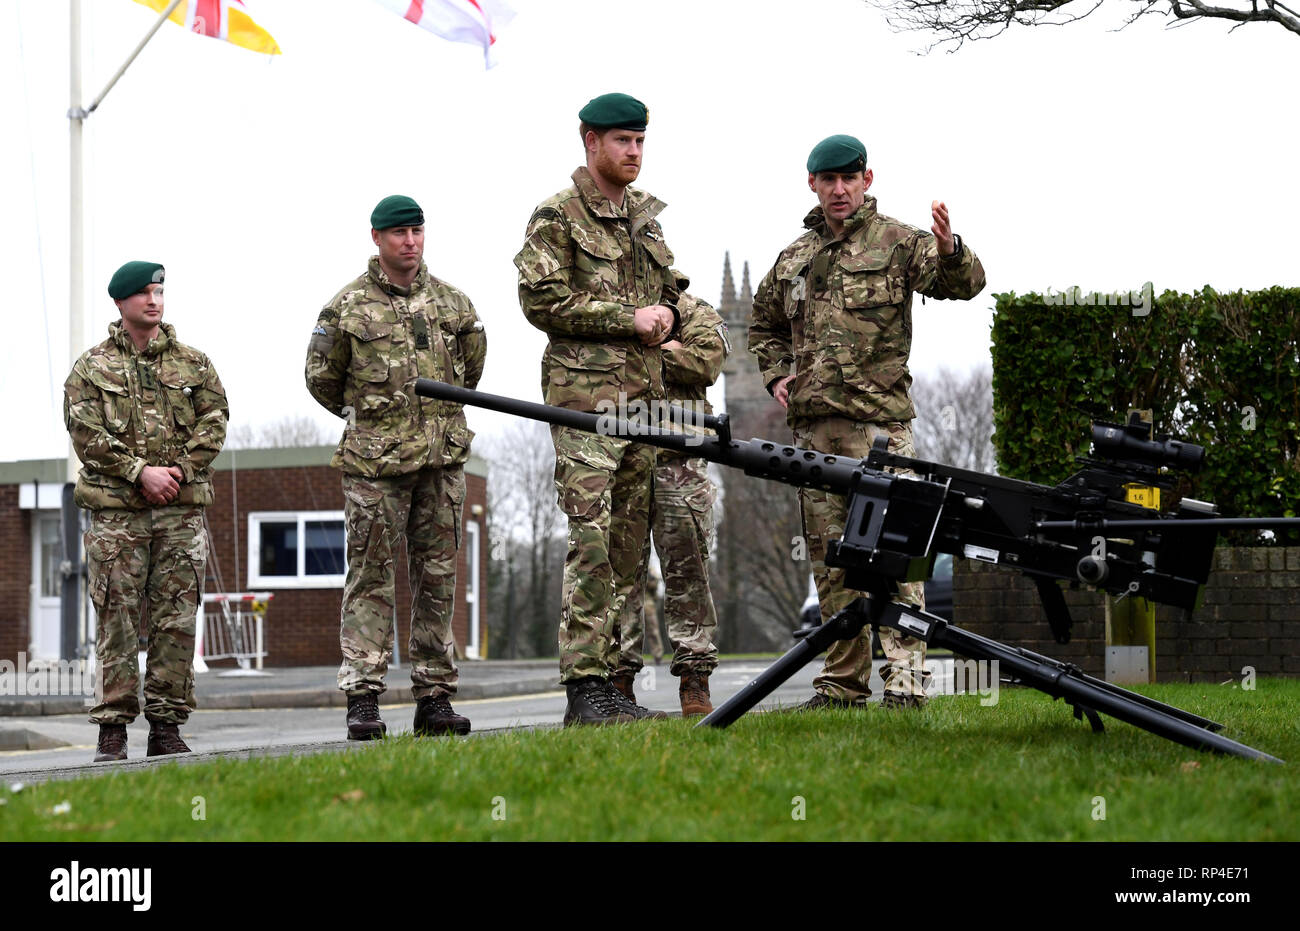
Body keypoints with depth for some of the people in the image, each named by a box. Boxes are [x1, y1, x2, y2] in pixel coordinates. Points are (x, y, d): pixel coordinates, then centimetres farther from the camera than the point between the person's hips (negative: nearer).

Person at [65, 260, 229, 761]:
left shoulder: (192, 363, 14)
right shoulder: (92, 368, 7)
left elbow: (214, 418, 7)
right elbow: (87, 433, -3)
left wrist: (182, 470, -8)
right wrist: (140, 472, -13)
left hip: (182, 507, 2)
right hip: (116, 510, -2)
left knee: (177, 619, 0)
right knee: (117, 620, -4)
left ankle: (167, 726, 6)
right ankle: (112, 729, -1)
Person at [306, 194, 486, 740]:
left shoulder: (453, 304, 10)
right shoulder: (347, 307, -1)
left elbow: (472, 366, 24)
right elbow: (322, 378, 8)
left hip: (443, 458, 4)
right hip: (374, 465, -4)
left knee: (438, 577, 6)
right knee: (371, 577, -3)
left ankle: (435, 696, 11)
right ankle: (363, 699, -3)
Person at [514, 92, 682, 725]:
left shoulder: (647, 214, 18)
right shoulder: (557, 217, -3)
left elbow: (667, 288, 28)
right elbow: (542, 300, -11)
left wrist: (663, 315, 5)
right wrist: (628, 319, -14)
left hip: (643, 391, 8)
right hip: (586, 392, -7)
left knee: (629, 539, 7)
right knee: (591, 539, -13)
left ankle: (610, 678, 11)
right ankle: (585, 689, -14)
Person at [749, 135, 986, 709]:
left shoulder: (897, 243, 1)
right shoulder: (795, 256, 17)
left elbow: (965, 284, -12)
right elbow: (765, 325, 32)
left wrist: (948, 250, -34)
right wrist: (775, 375, 14)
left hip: (879, 422, -6)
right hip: (812, 425, 6)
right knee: (829, 556, 8)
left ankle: (904, 678, -13)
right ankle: (843, 680, 14)